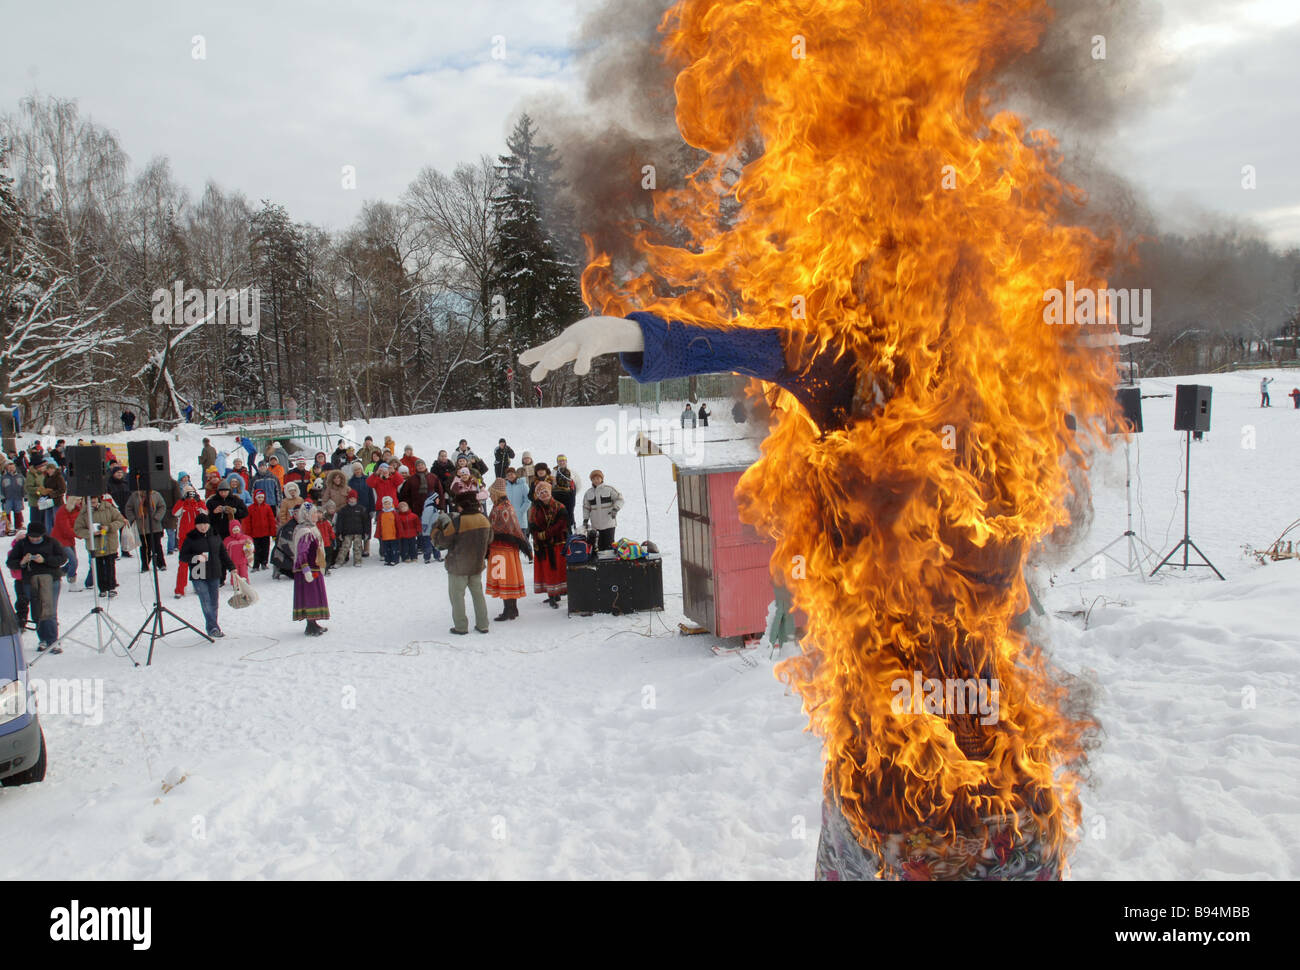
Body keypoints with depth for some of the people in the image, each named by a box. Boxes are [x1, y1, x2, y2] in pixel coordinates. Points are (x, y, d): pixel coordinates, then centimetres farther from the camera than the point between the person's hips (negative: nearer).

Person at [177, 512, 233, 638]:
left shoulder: (215, 537, 9)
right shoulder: (191, 539, -1)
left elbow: (223, 554, 16)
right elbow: (183, 556, -2)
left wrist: (232, 568, 13)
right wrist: (196, 557, -19)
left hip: (214, 575, 4)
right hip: (198, 577, -4)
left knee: (214, 603, 6)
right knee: (206, 603, -10)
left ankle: (212, 628, 16)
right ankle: (213, 628, -8)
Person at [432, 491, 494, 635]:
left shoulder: (457, 523, -21)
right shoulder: (484, 519, -3)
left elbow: (441, 541, -13)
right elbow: (489, 539, 11)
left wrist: (437, 525, 2)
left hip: (458, 566, -5)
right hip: (477, 565, 5)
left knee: (457, 595, 9)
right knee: (478, 593, 17)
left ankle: (461, 627, 11)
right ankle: (482, 625, 20)